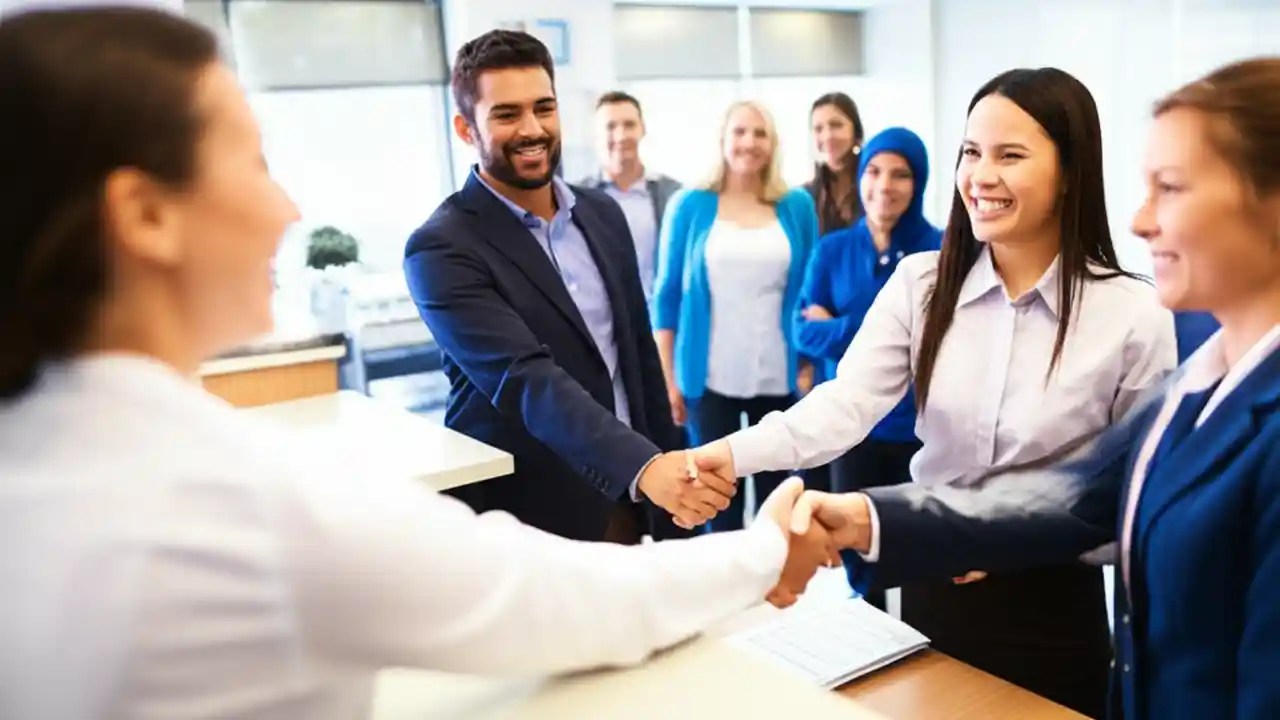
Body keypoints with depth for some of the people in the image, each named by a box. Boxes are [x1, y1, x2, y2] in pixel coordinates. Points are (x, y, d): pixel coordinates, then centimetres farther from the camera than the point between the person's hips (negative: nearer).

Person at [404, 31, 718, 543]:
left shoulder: (603, 215, 5)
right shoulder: (442, 249, -15)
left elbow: (641, 355, 11)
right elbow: (525, 380, -26)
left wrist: (669, 469, 10)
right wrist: (645, 468, -37)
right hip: (525, 524, -5)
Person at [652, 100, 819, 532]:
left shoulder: (797, 206, 5)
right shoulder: (690, 205, 0)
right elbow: (667, 293, 2)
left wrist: (809, 366, 3)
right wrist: (668, 378, -2)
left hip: (779, 378, 1)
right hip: (710, 380, -1)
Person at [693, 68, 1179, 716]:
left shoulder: (1135, 314, -12)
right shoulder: (920, 283, -6)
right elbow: (845, 405, -18)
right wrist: (727, 455, -33)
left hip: (1053, 602, -2)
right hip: (934, 582, 3)